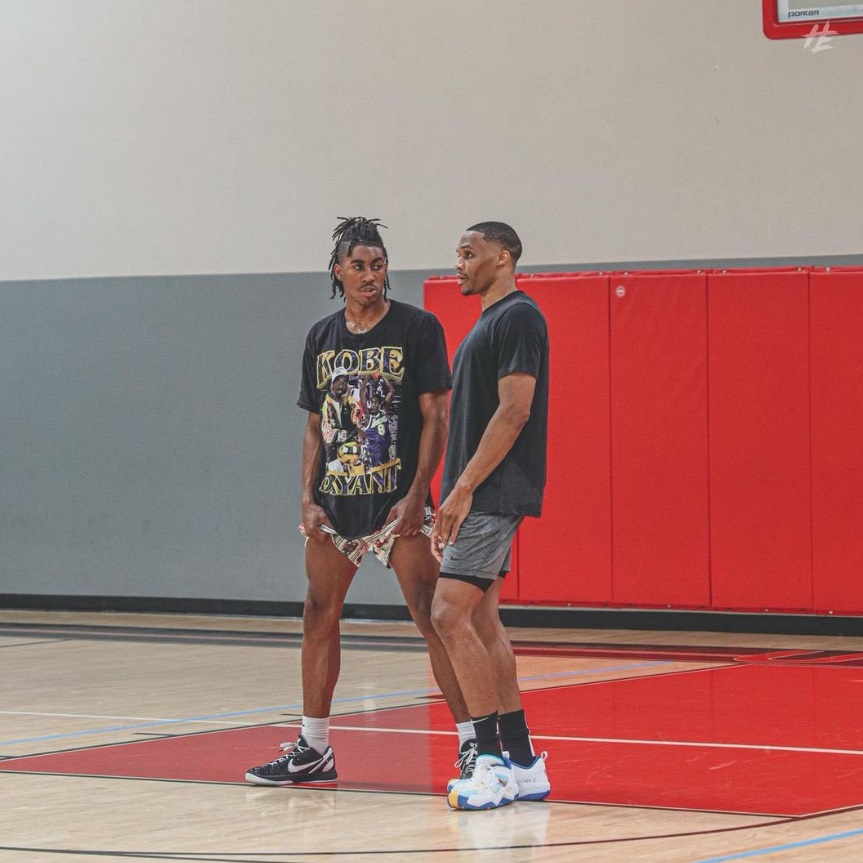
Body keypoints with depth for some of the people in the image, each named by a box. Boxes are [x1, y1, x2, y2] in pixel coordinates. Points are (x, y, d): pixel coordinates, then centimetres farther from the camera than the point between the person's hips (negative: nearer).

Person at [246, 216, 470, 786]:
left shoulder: (417, 328, -5)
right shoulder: (322, 338, 10)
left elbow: (436, 416, -7)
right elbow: (316, 426, 14)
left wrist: (417, 494, -15)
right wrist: (309, 497, 2)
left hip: (398, 502, -6)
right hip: (335, 503, 6)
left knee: (433, 617, -10)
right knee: (319, 617, 10)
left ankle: (473, 744, -8)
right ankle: (314, 749, 20)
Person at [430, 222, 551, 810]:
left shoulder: (517, 317, -11)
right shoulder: (489, 322, 20)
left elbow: (513, 412, -19)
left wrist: (463, 486, -22)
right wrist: (454, 503, 20)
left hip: (494, 496, -10)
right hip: (481, 499, 10)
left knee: (450, 614, -14)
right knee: (481, 620, 9)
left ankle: (493, 762, -12)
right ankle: (522, 764, 12)